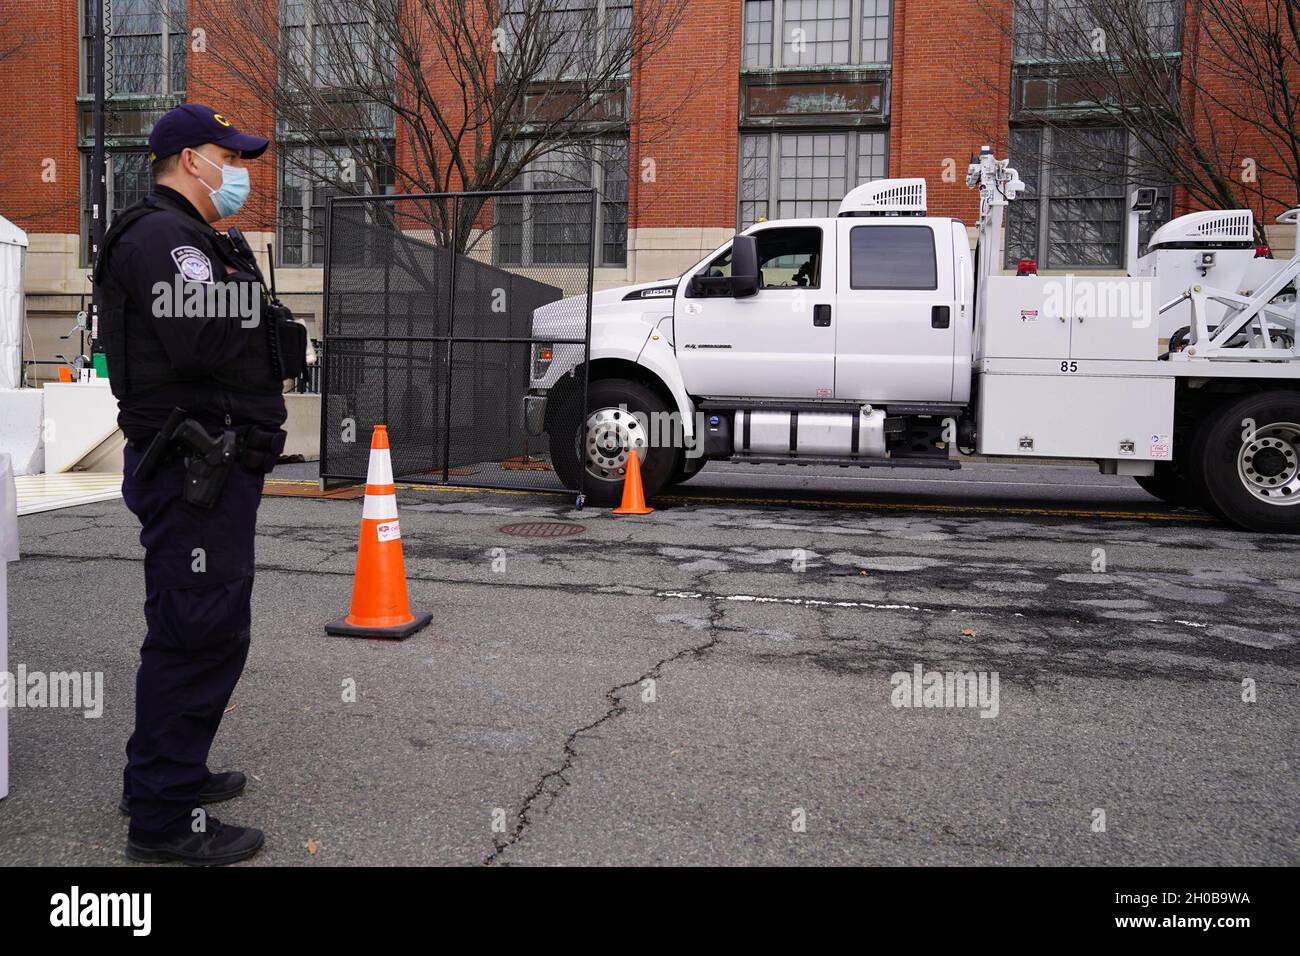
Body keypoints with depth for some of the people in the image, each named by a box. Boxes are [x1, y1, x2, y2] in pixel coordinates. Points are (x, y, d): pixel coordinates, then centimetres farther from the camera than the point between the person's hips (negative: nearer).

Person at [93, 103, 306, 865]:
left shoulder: (205, 242, 22)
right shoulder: (160, 236, -13)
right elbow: (198, 342, -27)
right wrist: (269, 327, -9)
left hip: (221, 465, 11)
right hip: (194, 470, -11)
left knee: (207, 628, 20)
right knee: (198, 635, -7)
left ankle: (167, 773, 34)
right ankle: (166, 818, 3)